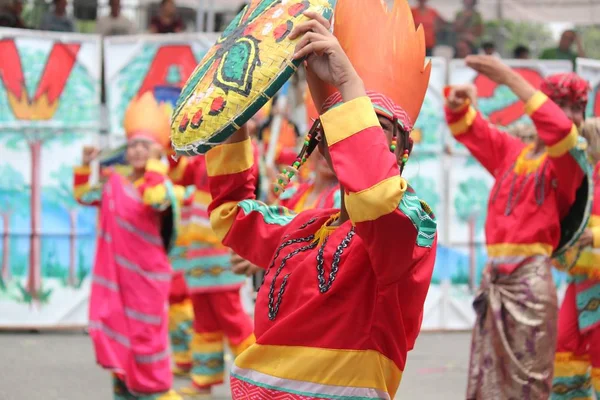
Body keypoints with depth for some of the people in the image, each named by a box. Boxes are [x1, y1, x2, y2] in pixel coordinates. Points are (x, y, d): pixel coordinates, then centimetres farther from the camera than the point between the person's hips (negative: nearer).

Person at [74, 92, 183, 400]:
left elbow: (155, 200, -33)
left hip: (146, 273, -6)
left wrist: (155, 164, -26)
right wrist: (85, 166, 11)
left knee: (146, 333, -1)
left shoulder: (161, 184, -9)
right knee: (114, 330, 10)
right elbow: (84, 196, 23)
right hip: (116, 271, 6)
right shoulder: (114, 182, 9)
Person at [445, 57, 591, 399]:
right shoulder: (511, 151, 15)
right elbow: (468, 127, 21)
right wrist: (459, 102, -3)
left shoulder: (570, 159, -2)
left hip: (530, 276, -6)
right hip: (494, 274, 6)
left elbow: (561, 130, -23)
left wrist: (512, 79, -25)